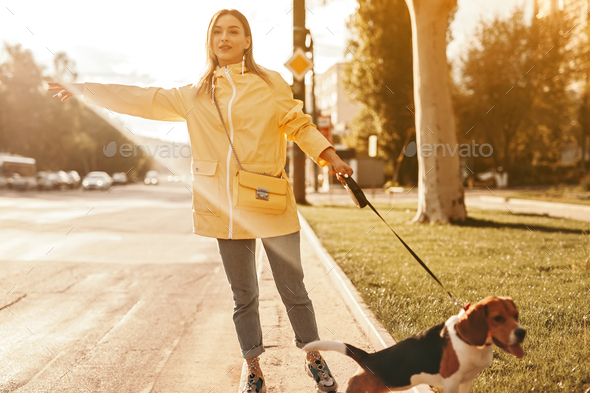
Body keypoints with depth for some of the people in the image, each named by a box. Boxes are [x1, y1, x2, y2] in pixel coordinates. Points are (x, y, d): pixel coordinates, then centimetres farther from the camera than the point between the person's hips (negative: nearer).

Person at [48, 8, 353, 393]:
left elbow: (300, 125, 11)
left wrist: (331, 156, -4)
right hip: (226, 209, 2)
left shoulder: (271, 83, 4)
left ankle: (314, 358, 26)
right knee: (244, 297, 10)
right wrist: (82, 88, 19)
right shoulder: (195, 95, 10)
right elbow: (143, 100, 15)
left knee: (293, 289, 5)